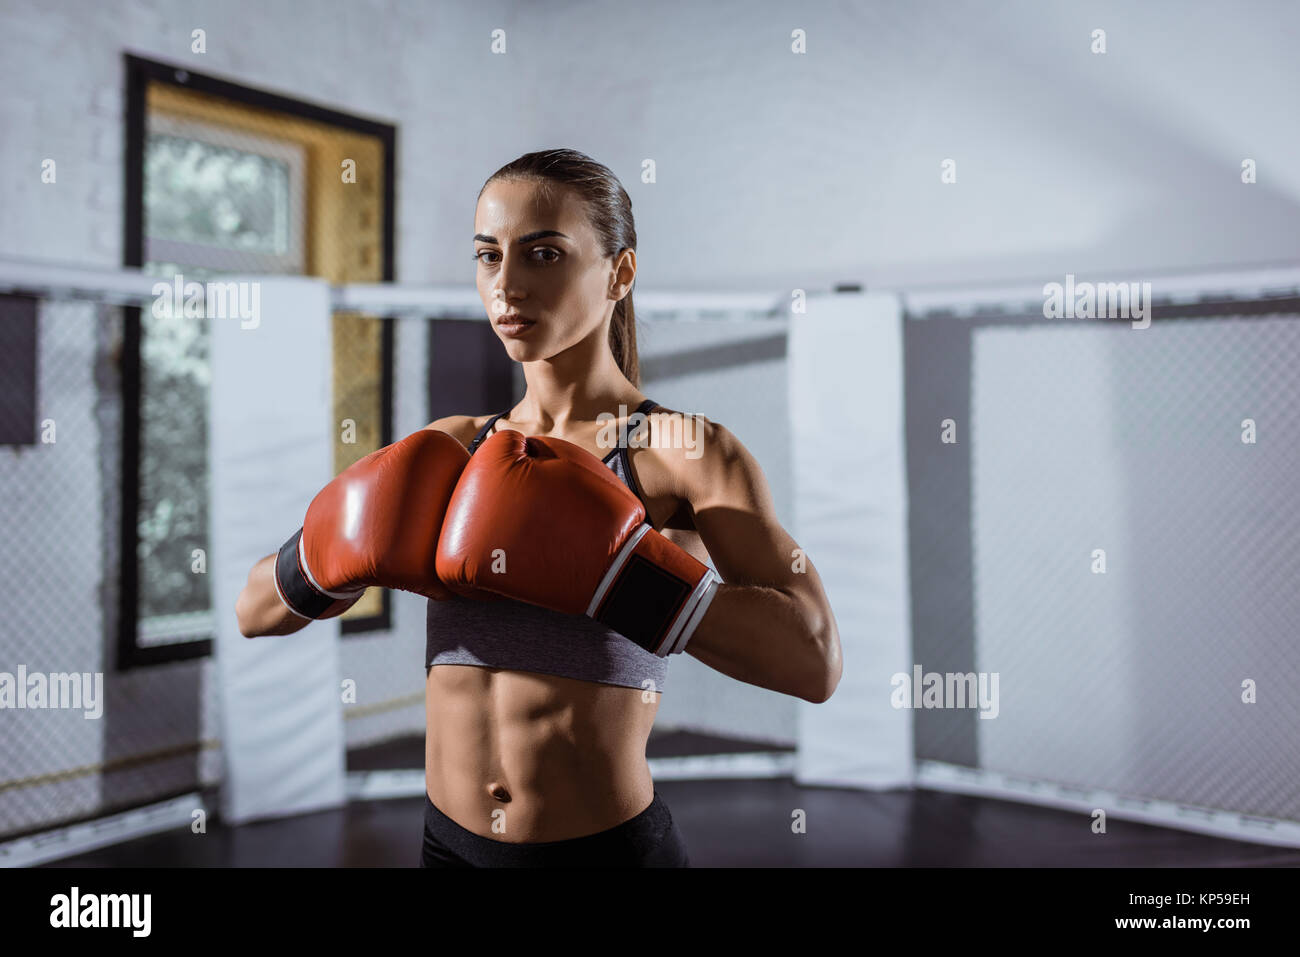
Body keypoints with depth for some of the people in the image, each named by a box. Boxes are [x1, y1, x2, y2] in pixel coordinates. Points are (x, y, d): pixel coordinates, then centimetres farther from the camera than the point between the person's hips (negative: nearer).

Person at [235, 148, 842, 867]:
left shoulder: (687, 451, -10)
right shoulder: (447, 449, 3)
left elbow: (814, 661, -24)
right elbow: (257, 611, 5)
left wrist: (593, 569, -31)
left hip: (609, 848, -4)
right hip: (449, 842, 4)